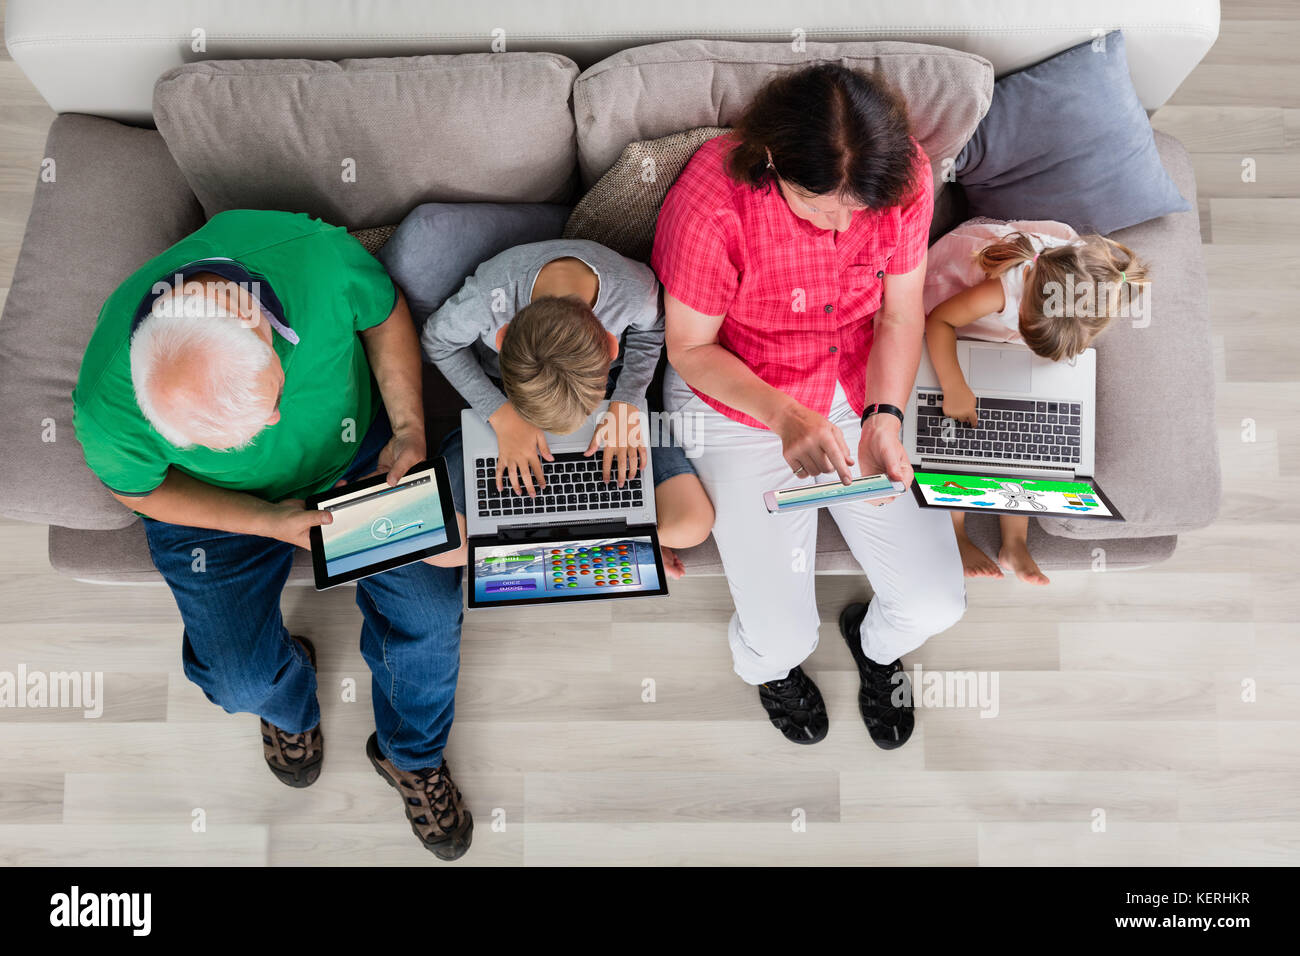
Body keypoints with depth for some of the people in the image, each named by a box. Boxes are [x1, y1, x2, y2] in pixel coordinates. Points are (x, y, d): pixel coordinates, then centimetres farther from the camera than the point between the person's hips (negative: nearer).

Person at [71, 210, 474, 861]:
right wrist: (270, 521, -22)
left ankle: (410, 754, 21)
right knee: (243, 680, -10)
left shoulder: (318, 255, -34)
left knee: (429, 605, -10)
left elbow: (385, 313, -11)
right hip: (218, 505, -1)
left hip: (354, 449, 1)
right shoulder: (106, 403, -34)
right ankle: (292, 705, 32)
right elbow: (137, 488, -11)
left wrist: (410, 431, -19)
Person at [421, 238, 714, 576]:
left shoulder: (636, 290, -33)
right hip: (503, 396, 1)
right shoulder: (488, 293, -37)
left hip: (607, 391, 0)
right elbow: (438, 342, -13)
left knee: (692, 526, -18)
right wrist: (503, 415, -23)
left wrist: (624, 405, -20)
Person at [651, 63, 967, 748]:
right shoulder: (714, 197, -27)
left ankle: (876, 642, 37)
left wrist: (884, 417, -22)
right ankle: (769, 663, 33)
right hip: (738, 401, -3)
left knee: (937, 603, -2)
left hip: (862, 388, 4)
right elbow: (690, 348, -15)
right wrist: (786, 417, -30)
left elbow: (900, 315, -4)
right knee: (782, 636, -9)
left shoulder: (905, 175, -16)